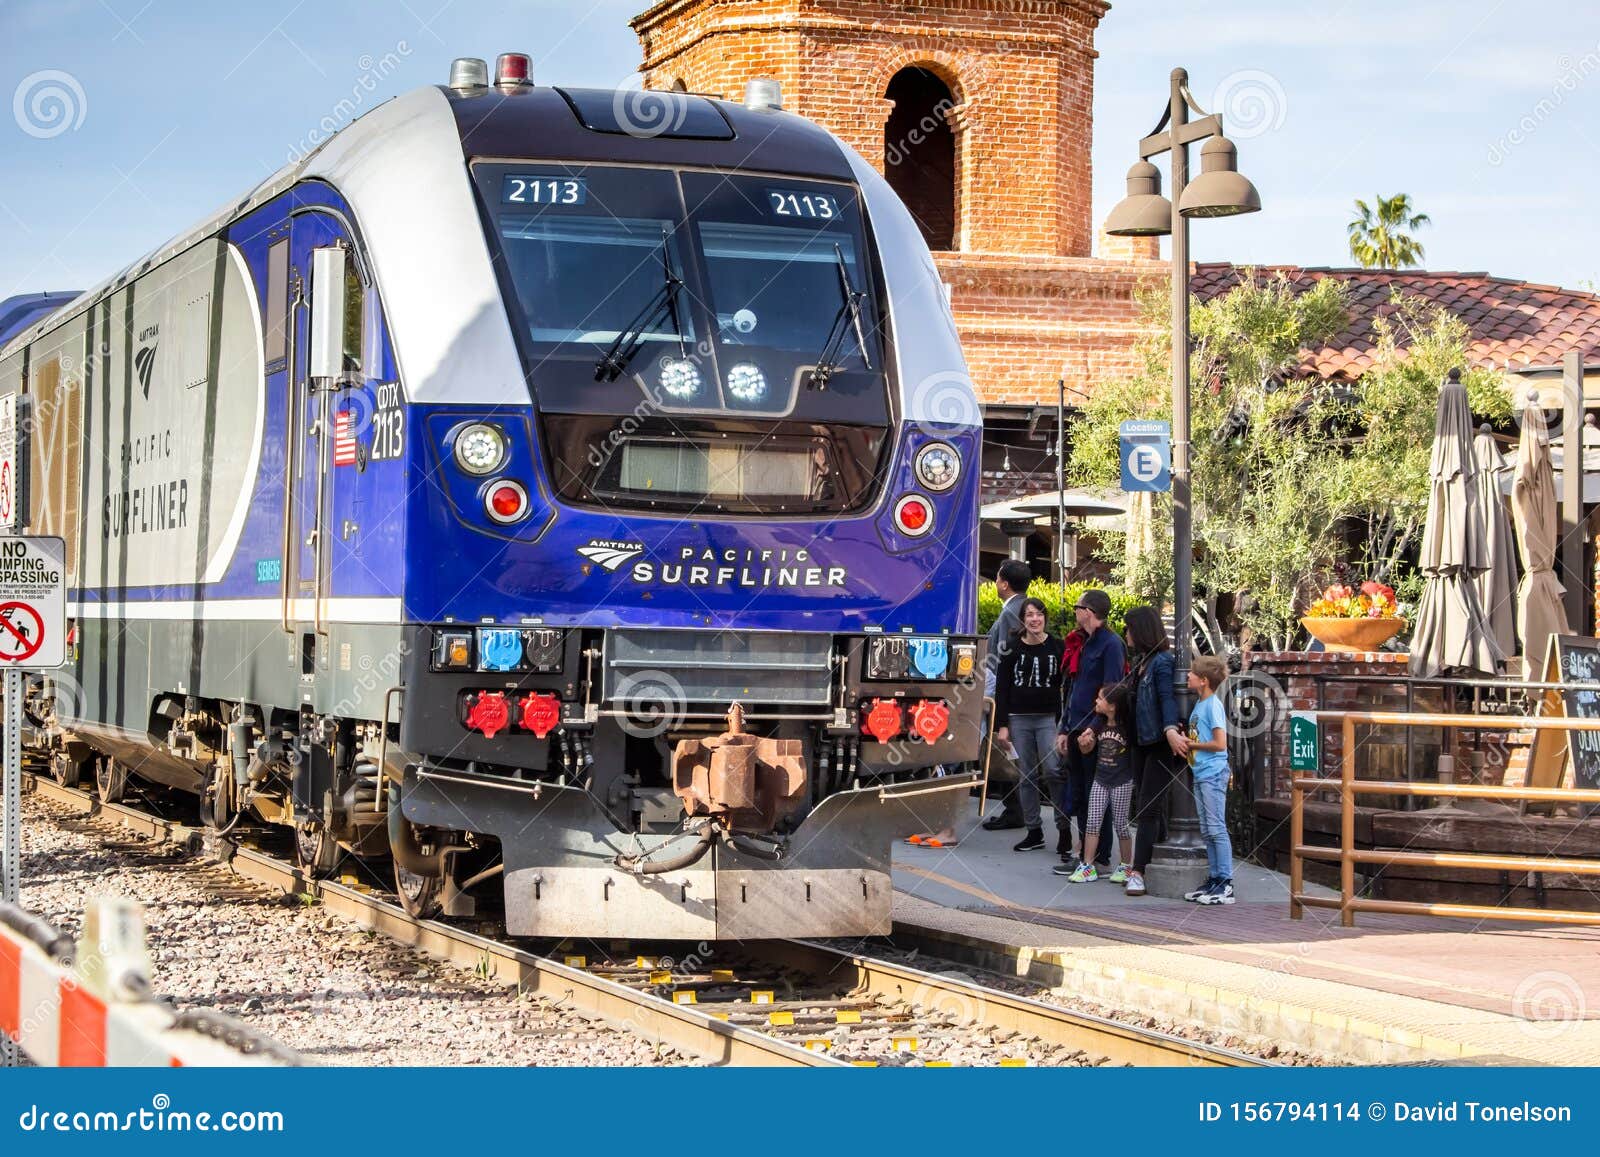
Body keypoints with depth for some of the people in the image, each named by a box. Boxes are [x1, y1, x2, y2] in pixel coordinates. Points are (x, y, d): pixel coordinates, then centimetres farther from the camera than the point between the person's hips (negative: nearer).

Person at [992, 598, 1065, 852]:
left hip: (1049, 718, -2)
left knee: (1052, 769, -16)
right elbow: (1001, 688, 5)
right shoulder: (1013, 649, 4)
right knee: (1027, 776, 5)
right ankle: (1033, 832, 12)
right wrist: (1001, 725, -2)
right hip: (1019, 719, 2)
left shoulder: (1057, 647, 2)